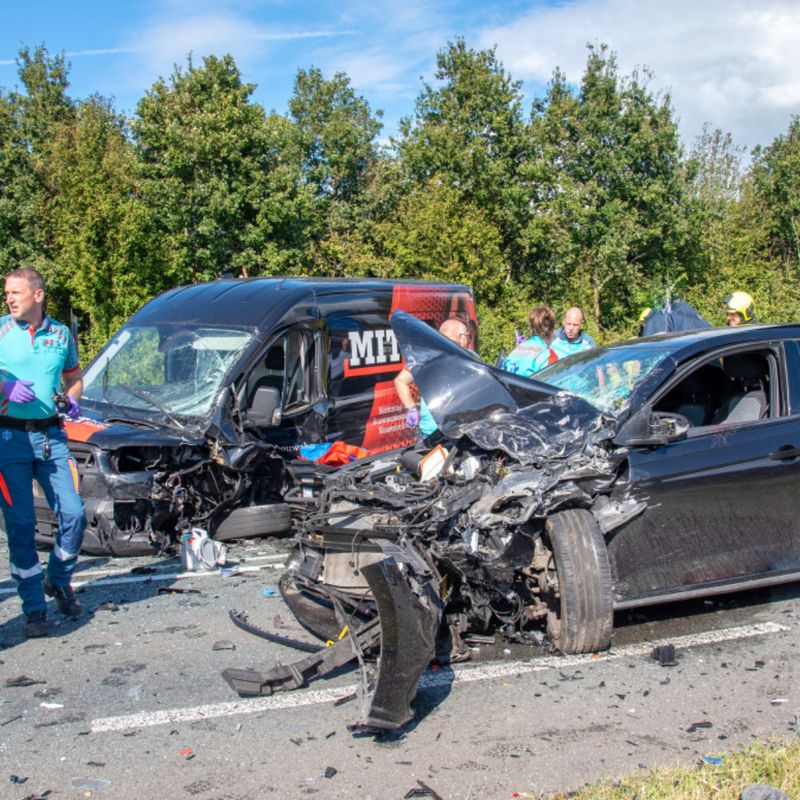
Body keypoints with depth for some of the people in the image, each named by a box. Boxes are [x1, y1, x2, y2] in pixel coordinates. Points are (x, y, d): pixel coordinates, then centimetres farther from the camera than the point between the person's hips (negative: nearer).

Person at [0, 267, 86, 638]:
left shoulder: (61, 334, 9)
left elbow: (74, 378, 21)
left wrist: (72, 399, 1)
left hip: (50, 435, 3)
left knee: (74, 514, -2)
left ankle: (59, 581, 24)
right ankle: (34, 610, 8)